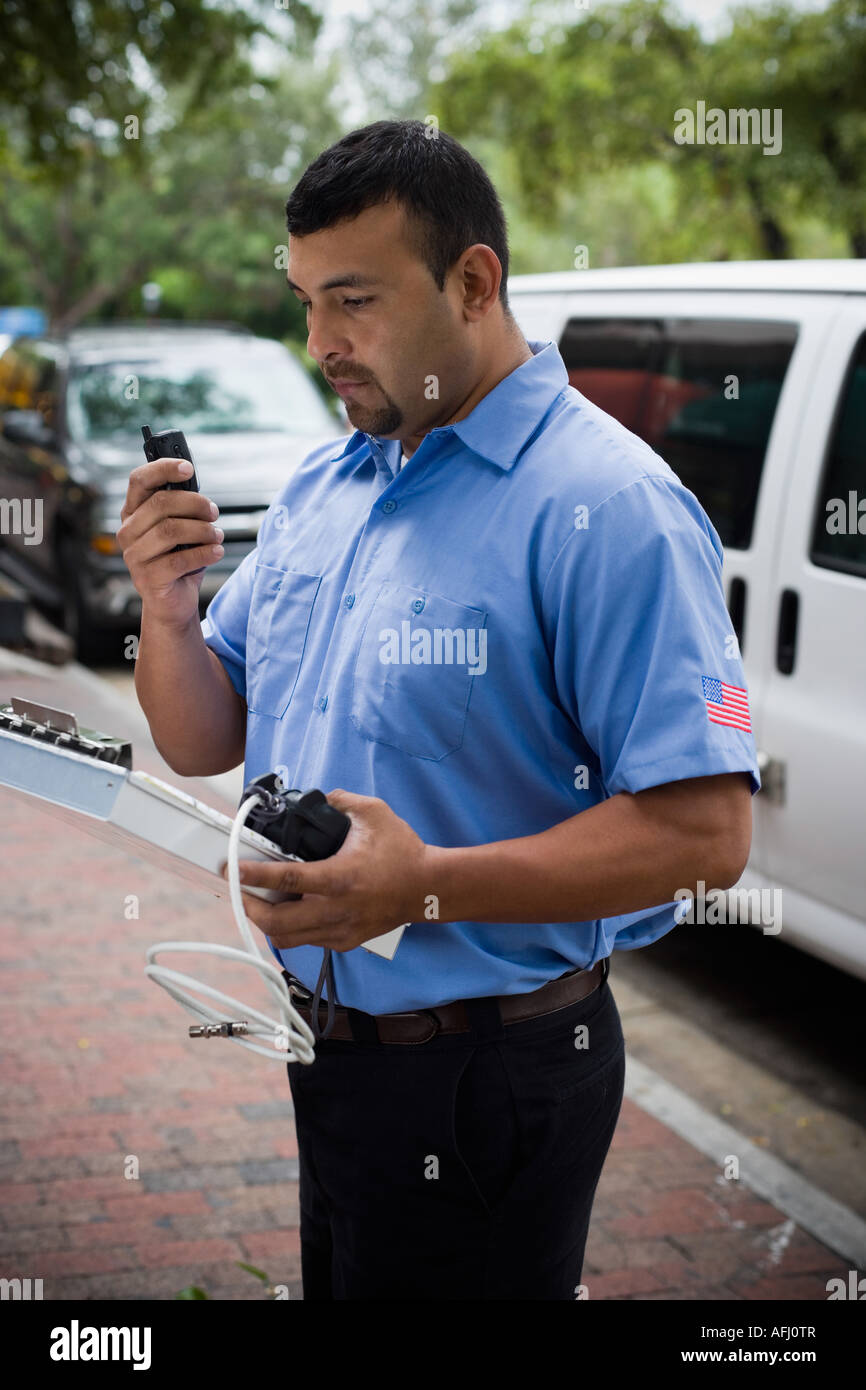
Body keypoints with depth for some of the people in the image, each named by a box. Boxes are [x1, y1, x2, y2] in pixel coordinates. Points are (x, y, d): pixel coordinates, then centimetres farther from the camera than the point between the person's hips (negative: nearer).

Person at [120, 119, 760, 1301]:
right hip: (329, 1048, 8)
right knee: (342, 1283, 23)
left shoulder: (605, 506, -19)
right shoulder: (317, 490, 7)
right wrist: (168, 608, -9)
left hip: (484, 1076, -8)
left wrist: (429, 885, -31)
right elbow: (204, 746, 11)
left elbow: (703, 831, -25)